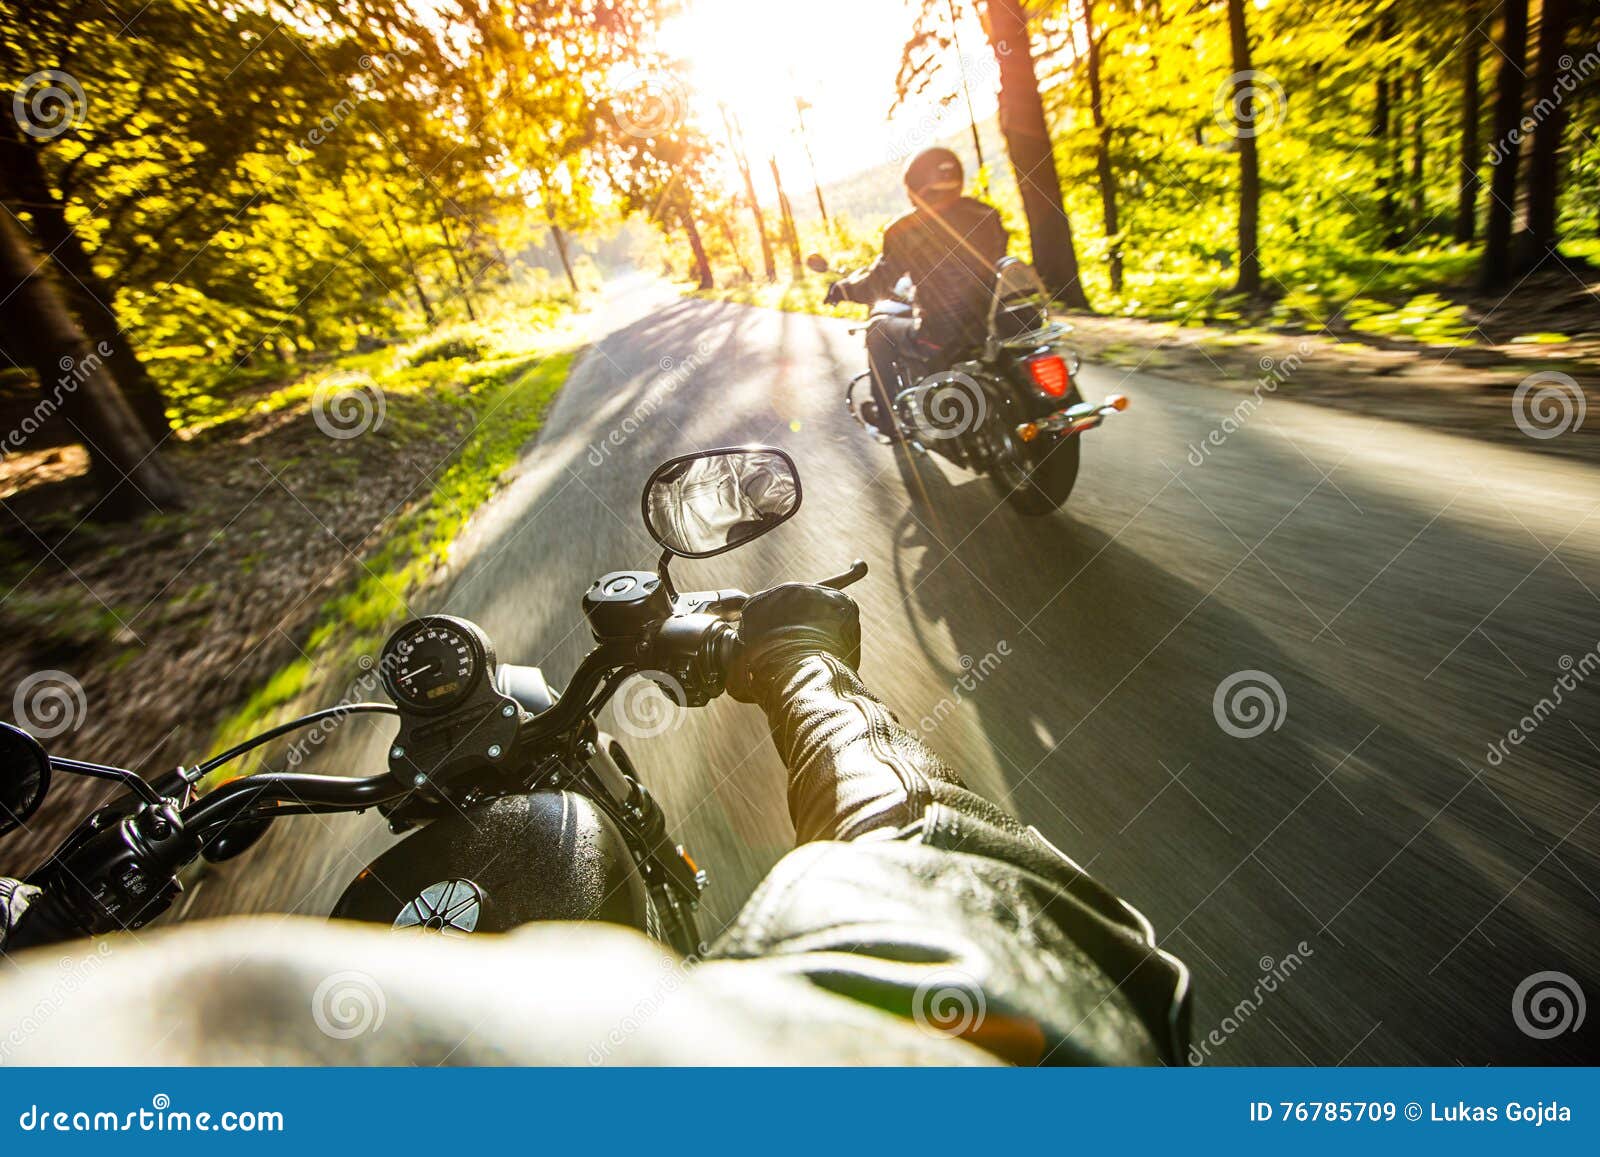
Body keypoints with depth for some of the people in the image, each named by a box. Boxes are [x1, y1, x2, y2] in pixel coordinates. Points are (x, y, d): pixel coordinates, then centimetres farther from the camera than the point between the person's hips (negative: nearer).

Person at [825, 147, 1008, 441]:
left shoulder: (906, 230, -10)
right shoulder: (986, 216, 4)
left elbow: (876, 284, -4)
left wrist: (841, 289, 15)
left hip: (939, 341, -6)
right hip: (989, 329, 6)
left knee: (879, 332, 22)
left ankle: (887, 419, 28)